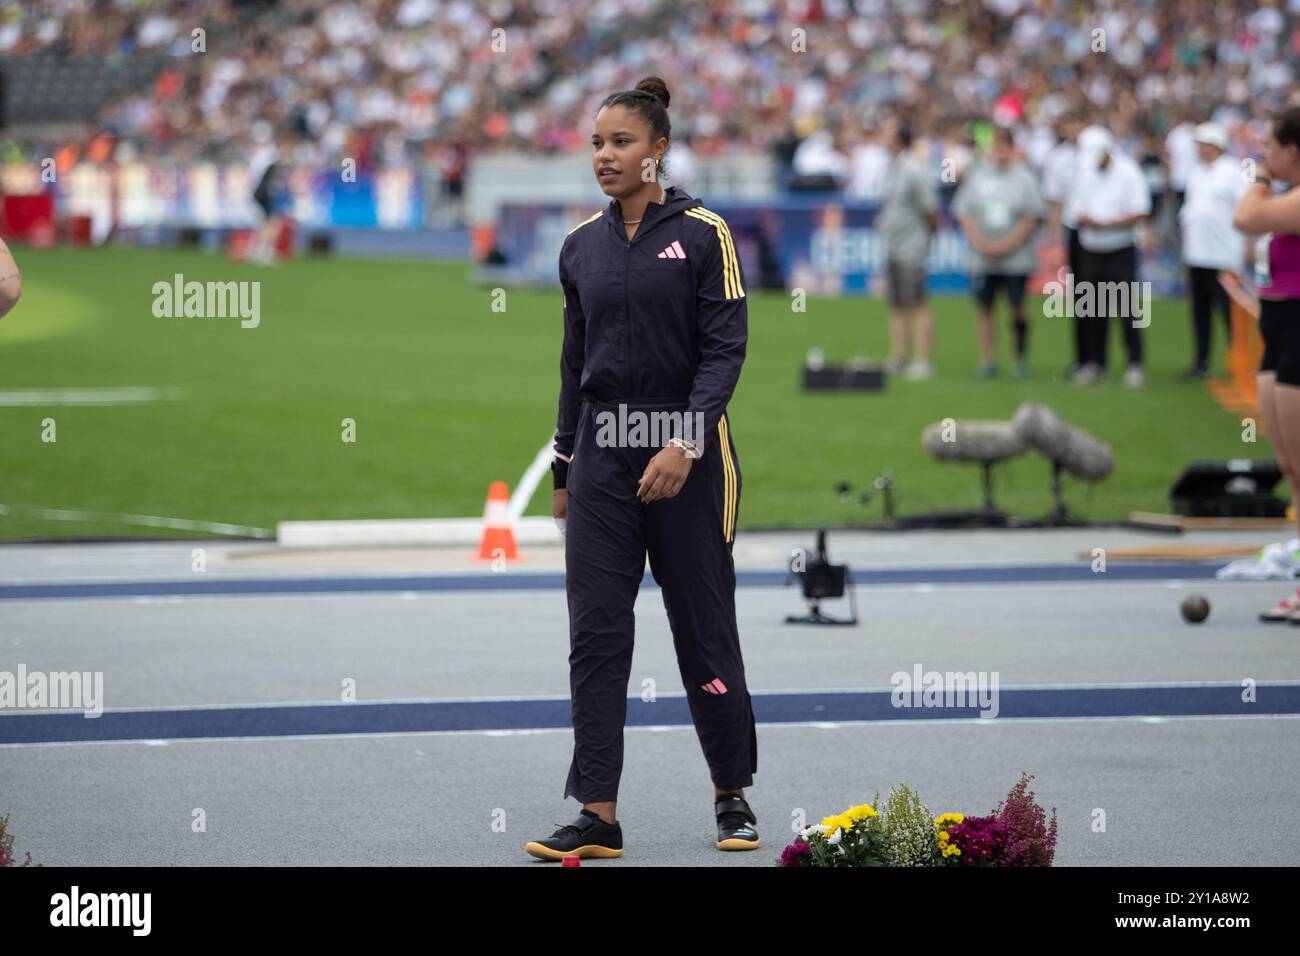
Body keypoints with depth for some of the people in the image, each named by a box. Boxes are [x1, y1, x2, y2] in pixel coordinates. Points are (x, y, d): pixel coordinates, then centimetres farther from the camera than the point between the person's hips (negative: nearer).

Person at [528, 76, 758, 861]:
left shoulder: (702, 234, -5)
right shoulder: (582, 246, 9)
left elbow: (725, 347, -10)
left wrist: (685, 444, -20)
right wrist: (564, 466, 14)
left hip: (689, 458, -4)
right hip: (602, 457, 4)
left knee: (705, 625, 4)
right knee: (595, 632, -3)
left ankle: (733, 796, 20)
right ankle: (598, 817, -3)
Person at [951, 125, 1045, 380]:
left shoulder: (1023, 177, 0)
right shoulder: (976, 176, 7)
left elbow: (1032, 218, -2)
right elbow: (964, 213, 7)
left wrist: (1007, 244, -11)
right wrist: (980, 242, -6)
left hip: (1016, 258, -2)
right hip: (983, 259, 2)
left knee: (1017, 308, -3)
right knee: (985, 308, 2)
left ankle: (1020, 359, 8)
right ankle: (987, 361, 7)